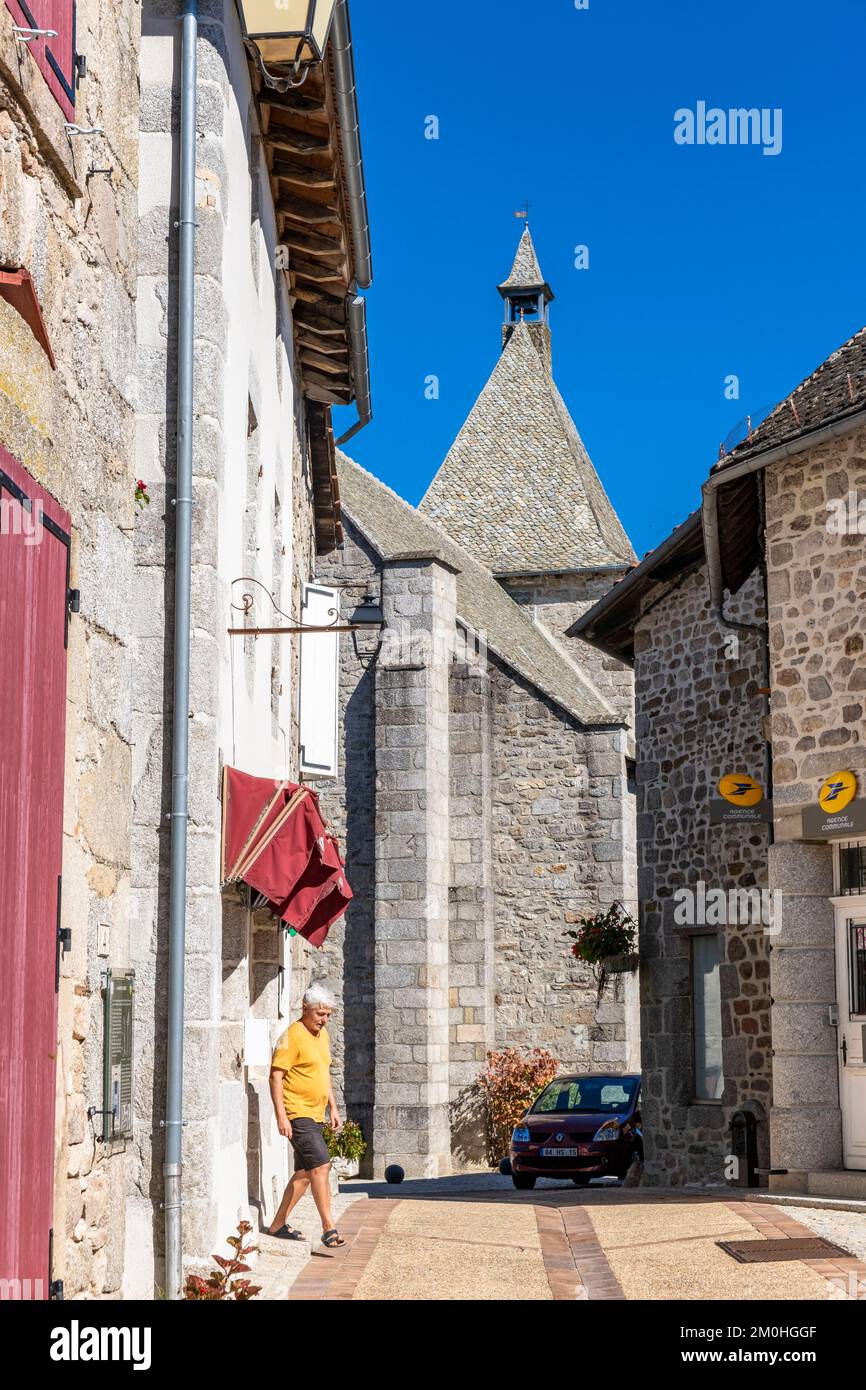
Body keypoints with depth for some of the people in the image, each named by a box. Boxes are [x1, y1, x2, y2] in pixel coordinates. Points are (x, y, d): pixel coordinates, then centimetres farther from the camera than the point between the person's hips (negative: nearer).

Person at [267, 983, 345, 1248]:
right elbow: (276, 1076, -17)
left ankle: (278, 1224, 19)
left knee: (305, 1172, 11)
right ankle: (328, 1229, -13)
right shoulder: (292, 1036, -14)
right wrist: (281, 1115, -22)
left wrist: (333, 1108, 20)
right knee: (321, 1166, -15)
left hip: (315, 1115, 9)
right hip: (297, 1114, -9)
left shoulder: (322, 1034, 14)